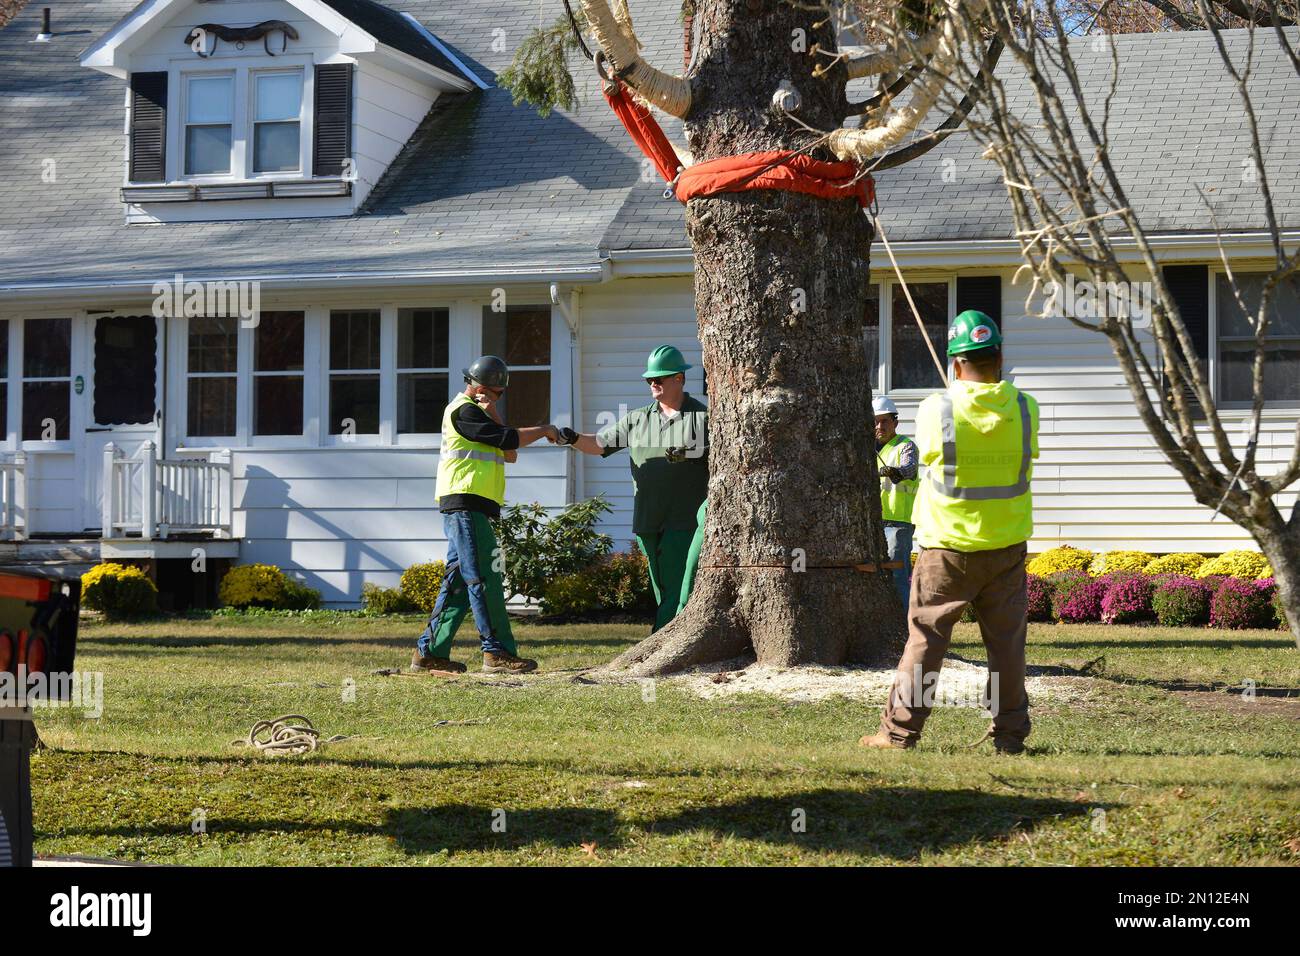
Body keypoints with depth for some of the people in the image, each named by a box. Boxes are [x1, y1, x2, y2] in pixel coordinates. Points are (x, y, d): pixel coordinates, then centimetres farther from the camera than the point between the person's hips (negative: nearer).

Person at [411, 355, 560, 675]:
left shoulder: (476, 413, 24)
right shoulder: (464, 411, -8)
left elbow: (510, 454, 14)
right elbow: (508, 440, -16)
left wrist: (495, 417, 2)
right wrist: (545, 430, -3)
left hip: (470, 509, 10)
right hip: (465, 504, -10)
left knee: (458, 582, 9)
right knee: (484, 579, -11)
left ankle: (430, 652, 9)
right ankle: (497, 653, -13)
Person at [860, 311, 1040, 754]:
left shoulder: (936, 409, -11)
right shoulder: (1024, 408, -3)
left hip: (947, 547, -2)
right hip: (1006, 546, 2)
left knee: (926, 638, 4)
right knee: (1006, 641, 9)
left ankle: (899, 730, 5)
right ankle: (1010, 731, 13)